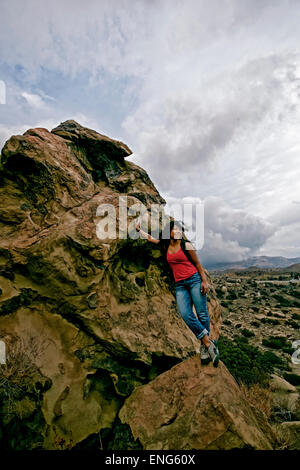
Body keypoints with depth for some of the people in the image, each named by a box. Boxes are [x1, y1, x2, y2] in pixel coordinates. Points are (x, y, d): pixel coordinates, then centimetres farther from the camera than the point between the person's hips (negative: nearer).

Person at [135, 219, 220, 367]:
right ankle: (209, 343, 0)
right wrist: (139, 229, 24)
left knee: (202, 314, -1)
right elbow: (149, 238, 20)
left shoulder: (187, 245, -1)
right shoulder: (165, 245, 7)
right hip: (180, 285, 2)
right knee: (186, 315, -13)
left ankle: (204, 347, 14)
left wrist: (204, 281, -1)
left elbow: (197, 263, 4)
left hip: (194, 279, -2)